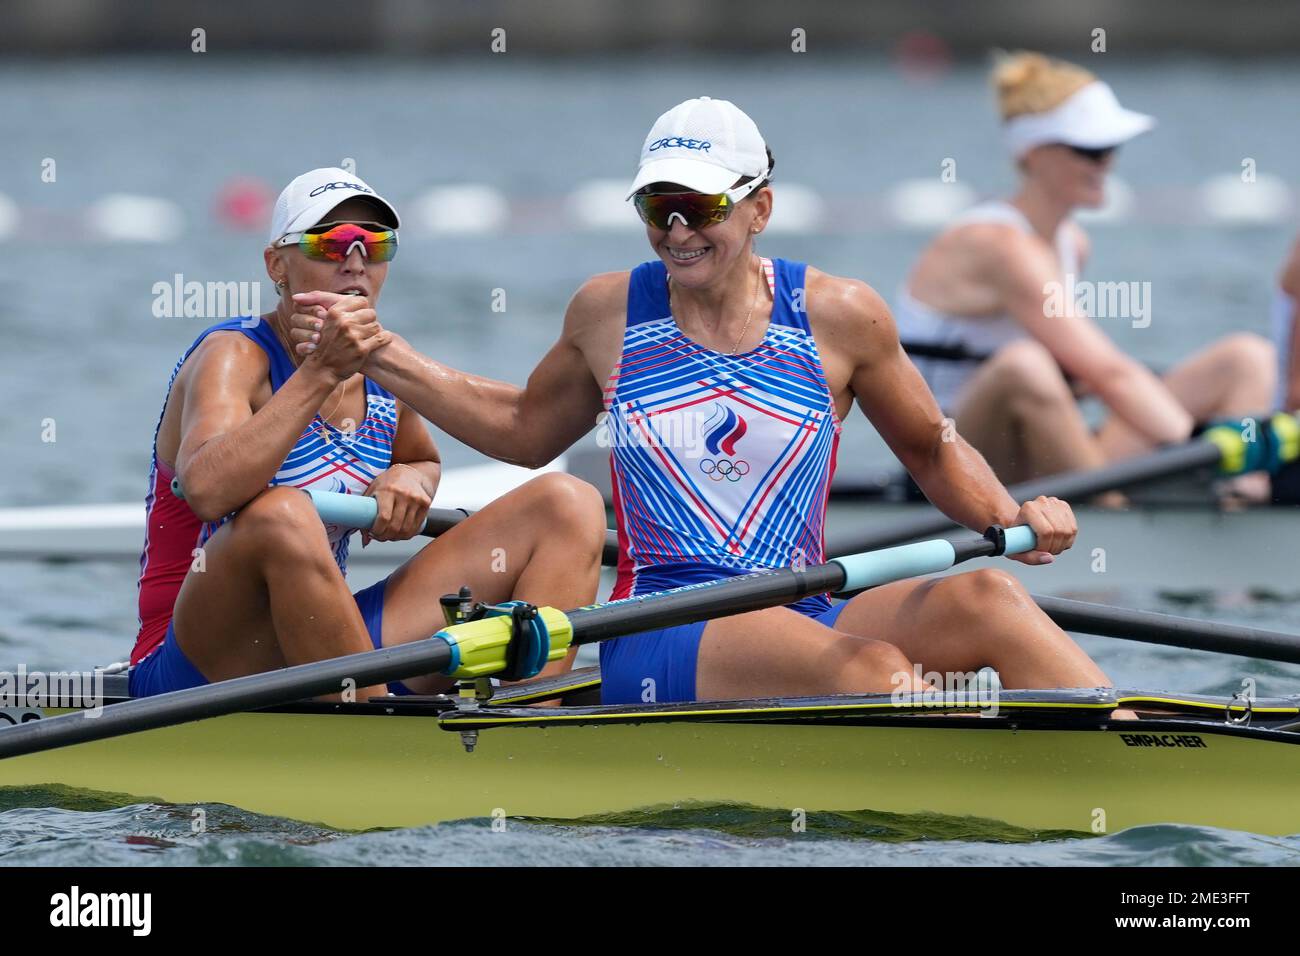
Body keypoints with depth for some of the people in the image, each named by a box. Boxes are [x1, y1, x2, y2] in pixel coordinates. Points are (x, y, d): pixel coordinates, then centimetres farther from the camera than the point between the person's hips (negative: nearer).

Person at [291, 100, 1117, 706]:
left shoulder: (839, 317, 8)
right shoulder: (609, 313, 10)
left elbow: (933, 450, 20)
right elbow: (527, 429, 27)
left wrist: (1014, 517, 0)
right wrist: (374, 356, 21)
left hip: (809, 621, 2)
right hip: (657, 645, -2)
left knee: (985, 601, -30)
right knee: (867, 669, -36)